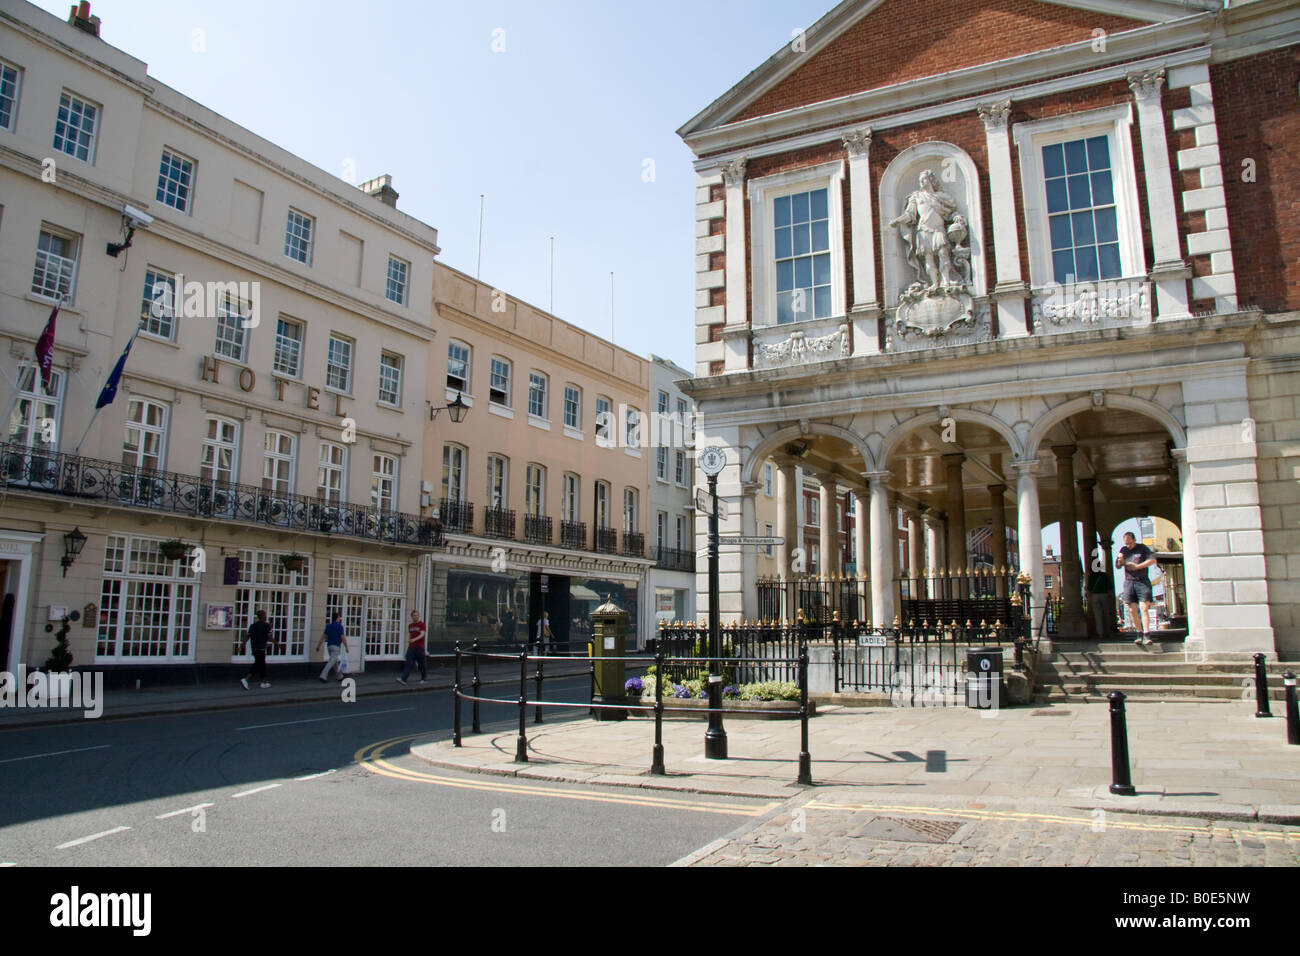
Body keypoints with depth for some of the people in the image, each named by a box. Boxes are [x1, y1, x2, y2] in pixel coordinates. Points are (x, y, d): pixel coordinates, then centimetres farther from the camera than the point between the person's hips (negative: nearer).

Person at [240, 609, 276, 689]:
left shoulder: (252, 625, 10)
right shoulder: (266, 625, -8)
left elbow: (247, 637, 6)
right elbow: (269, 638, -10)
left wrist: (243, 647, 9)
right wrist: (276, 643, 2)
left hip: (254, 648, 7)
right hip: (261, 649, -7)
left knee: (262, 665, 18)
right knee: (257, 666, -5)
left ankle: (264, 682, 26)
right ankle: (245, 679, -20)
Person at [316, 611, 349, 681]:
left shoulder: (329, 626, 10)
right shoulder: (339, 626, -12)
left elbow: (323, 636, 8)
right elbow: (343, 638, -15)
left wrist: (318, 646, 7)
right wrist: (346, 647, -8)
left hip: (330, 646, 8)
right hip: (336, 646, -8)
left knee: (335, 662, 17)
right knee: (331, 662, -11)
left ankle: (340, 676, 26)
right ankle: (323, 676, -22)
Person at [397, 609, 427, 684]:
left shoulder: (422, 624, -3)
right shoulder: (410, 625, 13)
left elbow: (422, 635, -15)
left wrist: (414, 639, -31)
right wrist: (407, 646, 18)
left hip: (420, 647, -4)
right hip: (411, 647, 4)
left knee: (421, 664, 6)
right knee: (409, 663, -7)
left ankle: (423, 678, 25)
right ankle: (403, 679, -17)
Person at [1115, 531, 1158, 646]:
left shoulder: (1142, 548, 4)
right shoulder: (1123, 550, 14)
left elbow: (1153, 560, -8)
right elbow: (1117, 566, 15)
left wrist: (1137, 566, -12)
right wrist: (1120, 562, -9)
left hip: (1142, 582, -3)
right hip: (1129, 582, 4)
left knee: (1144, 608, -11)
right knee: (1132, 610, 1)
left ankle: (1146, 635, -13)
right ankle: (1139, 633, 10)